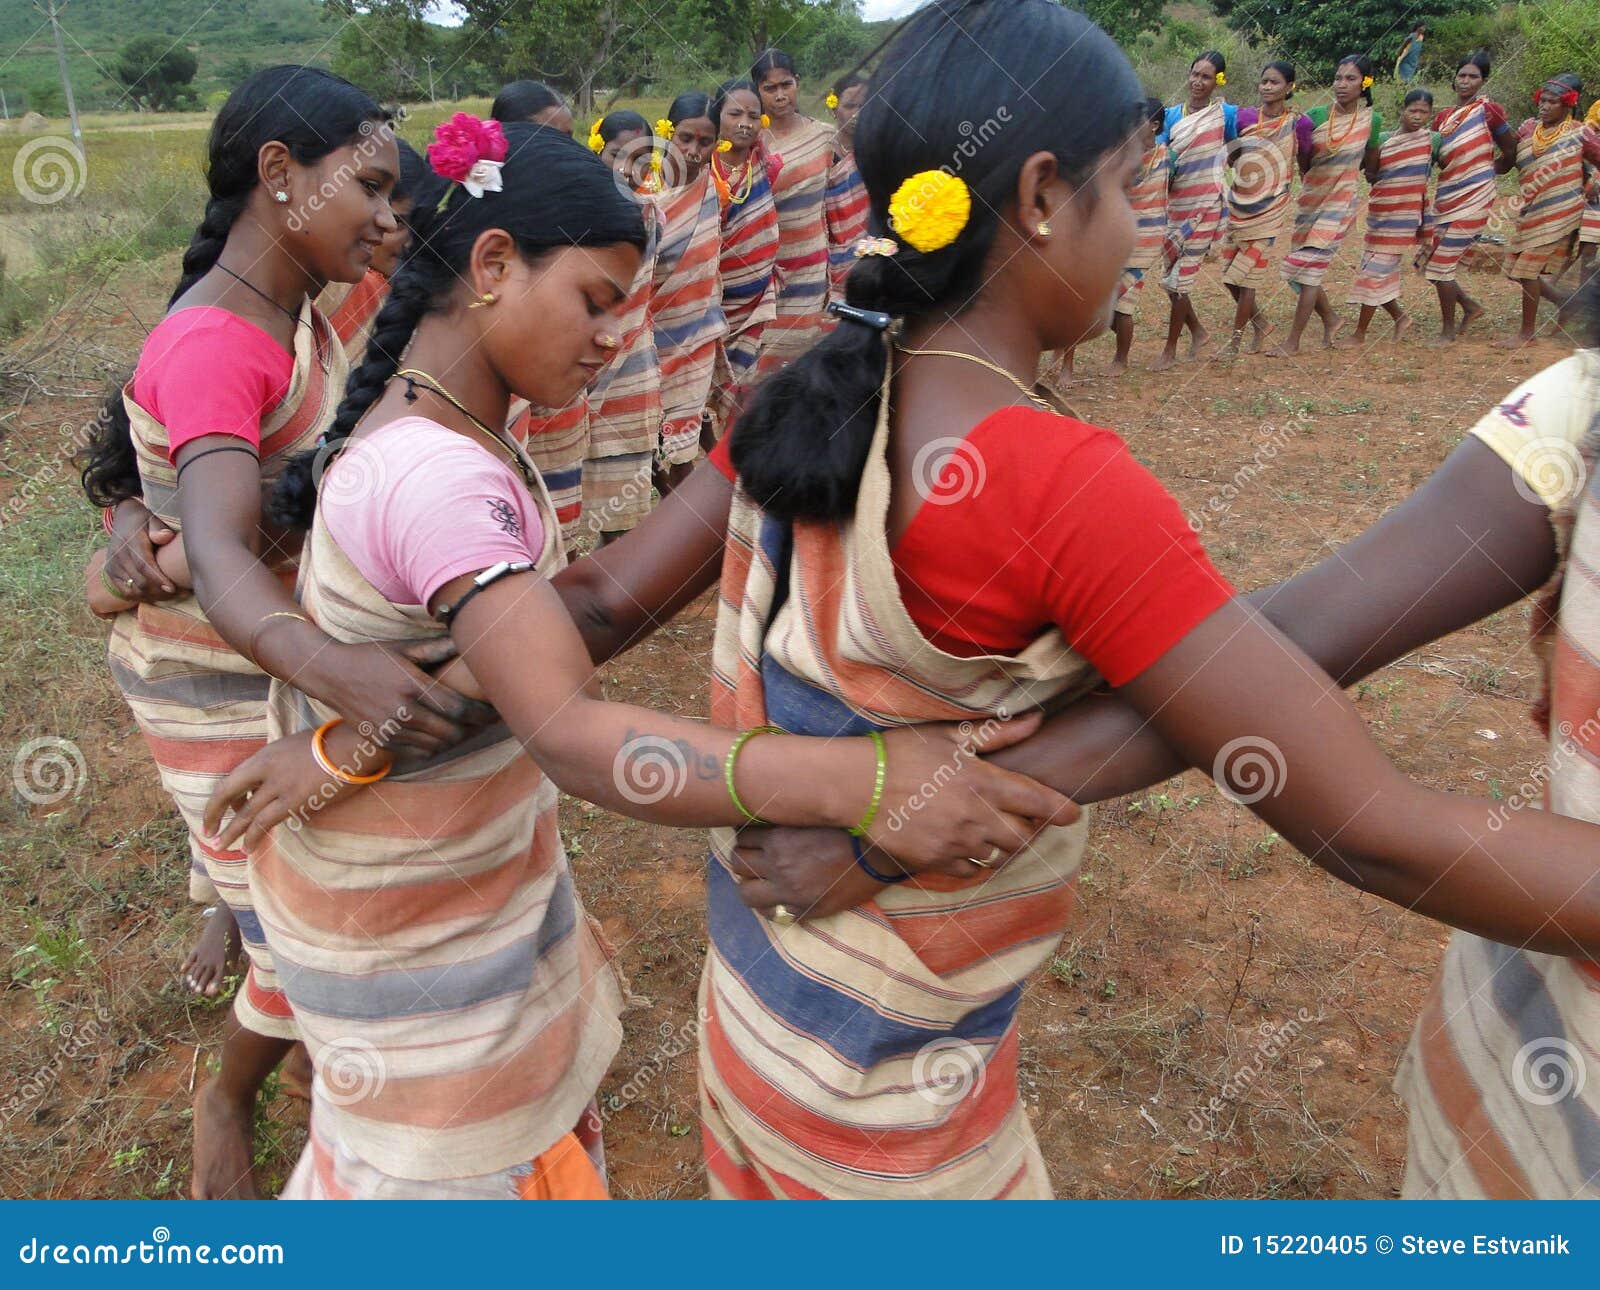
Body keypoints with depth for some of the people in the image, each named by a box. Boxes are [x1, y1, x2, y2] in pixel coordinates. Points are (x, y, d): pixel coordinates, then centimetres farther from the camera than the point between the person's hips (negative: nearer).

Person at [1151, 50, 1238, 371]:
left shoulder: (1225, 114, -3)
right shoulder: (1172, 114, 7)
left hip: (1206, 205, -5)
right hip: (1174, 203, 5)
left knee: (1180, 279, -3)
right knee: (1171, 276, 10)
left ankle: (1170, 349, 8)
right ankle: (1197, 332, 31)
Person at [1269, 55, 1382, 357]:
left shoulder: (1371, 120, -2)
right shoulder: (1316, 115, -1)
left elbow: (1370, 166, 10)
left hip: (1341, 202, -4)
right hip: (1310, 197, 4)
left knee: (1308, 268, -11)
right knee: (1297, 270, 6)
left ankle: (1293, 341, -4)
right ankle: (1330, 318, 30)